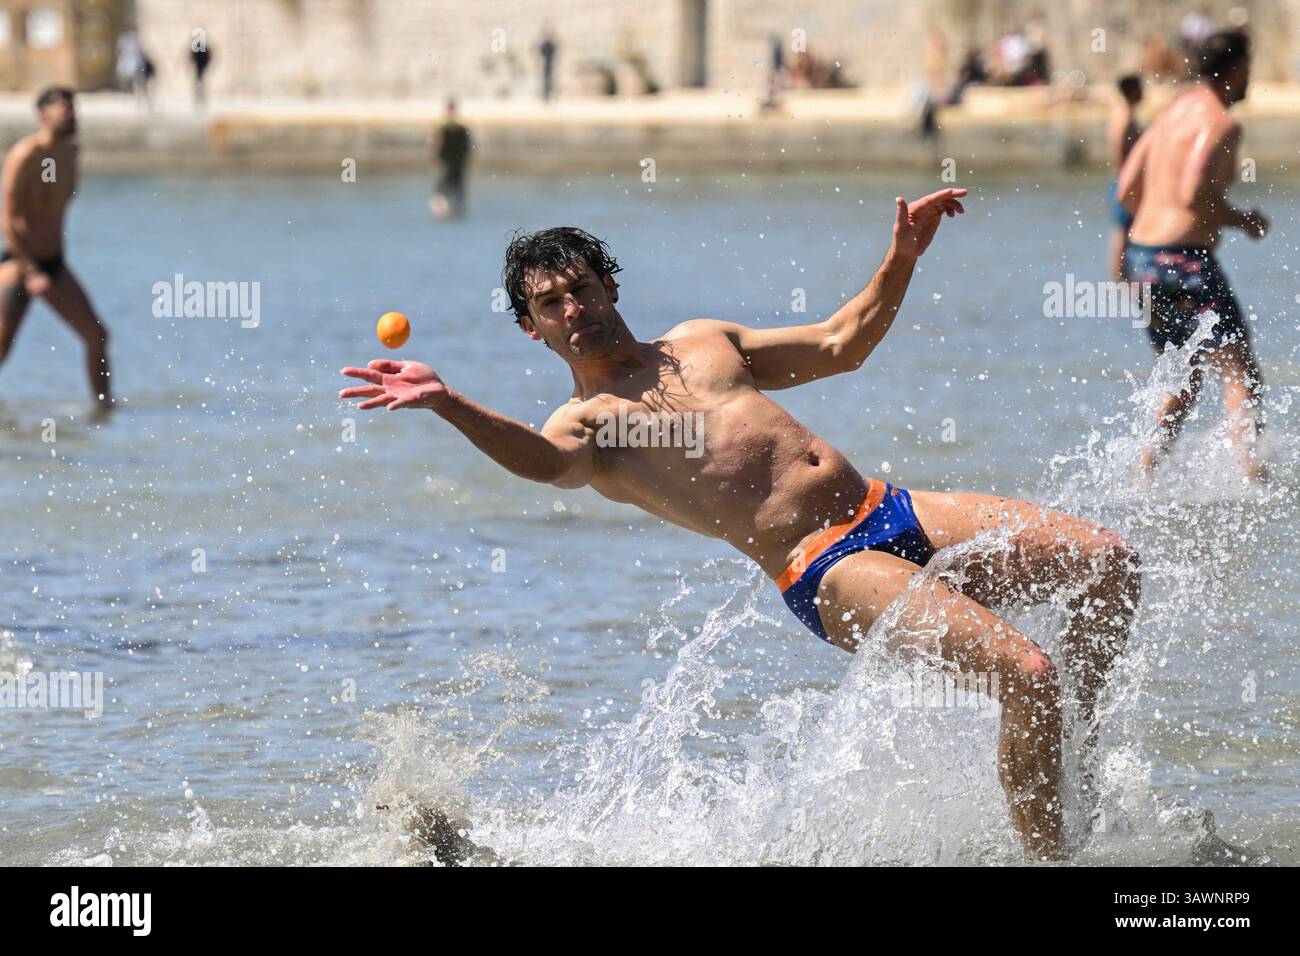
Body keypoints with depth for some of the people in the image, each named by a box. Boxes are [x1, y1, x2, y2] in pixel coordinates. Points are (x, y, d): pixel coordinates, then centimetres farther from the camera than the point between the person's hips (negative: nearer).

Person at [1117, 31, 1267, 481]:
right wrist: (1240, 219, -8)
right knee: (1240, 374, -8)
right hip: (1185, 259, -9)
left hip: (1141, 254, 9)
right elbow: (1193, 194, -23)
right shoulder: (1220, 122, -11)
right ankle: (1253, 479, -20)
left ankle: (1144, 478, 14)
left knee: (1186, 379, 20)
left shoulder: (1175, 110, 16)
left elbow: (1127, 189, 16)